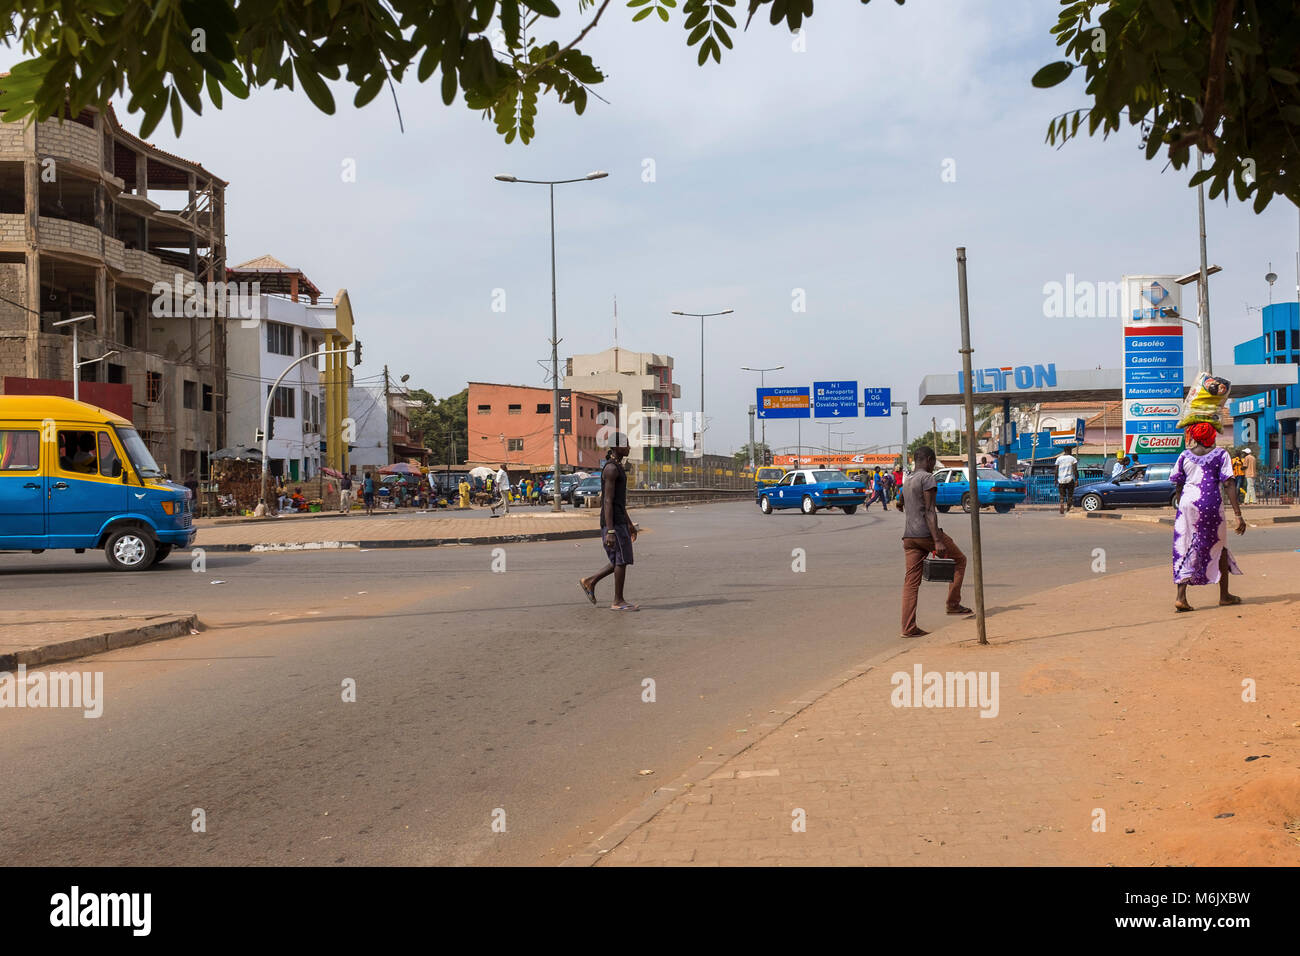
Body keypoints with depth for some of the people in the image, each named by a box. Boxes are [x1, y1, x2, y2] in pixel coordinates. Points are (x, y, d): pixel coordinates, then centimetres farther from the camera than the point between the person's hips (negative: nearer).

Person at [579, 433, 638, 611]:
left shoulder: (616, 467, 17)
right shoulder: (611, 468, -16)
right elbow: (608, 501, -21)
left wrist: (630, 523, 25)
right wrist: (610, 532, -24)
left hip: (619, 521, 10)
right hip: (613, 523, -10)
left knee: (620, 562, 12)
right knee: (622, 560, -4)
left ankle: (589, 582, 20)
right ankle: (618, 601, 3)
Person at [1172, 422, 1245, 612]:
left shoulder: (1185, 456, 6)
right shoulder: (1220, 454, -1)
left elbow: (1178, 487, 9)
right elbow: (1229, 485, -8)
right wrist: (1238, 515, -9)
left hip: (1188, 504, 2)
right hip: (1211, 505, -2)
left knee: (1186, 550, 4)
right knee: (1219, 548, 17)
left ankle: (1181, 596, -9)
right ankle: (1224, 595, 27)